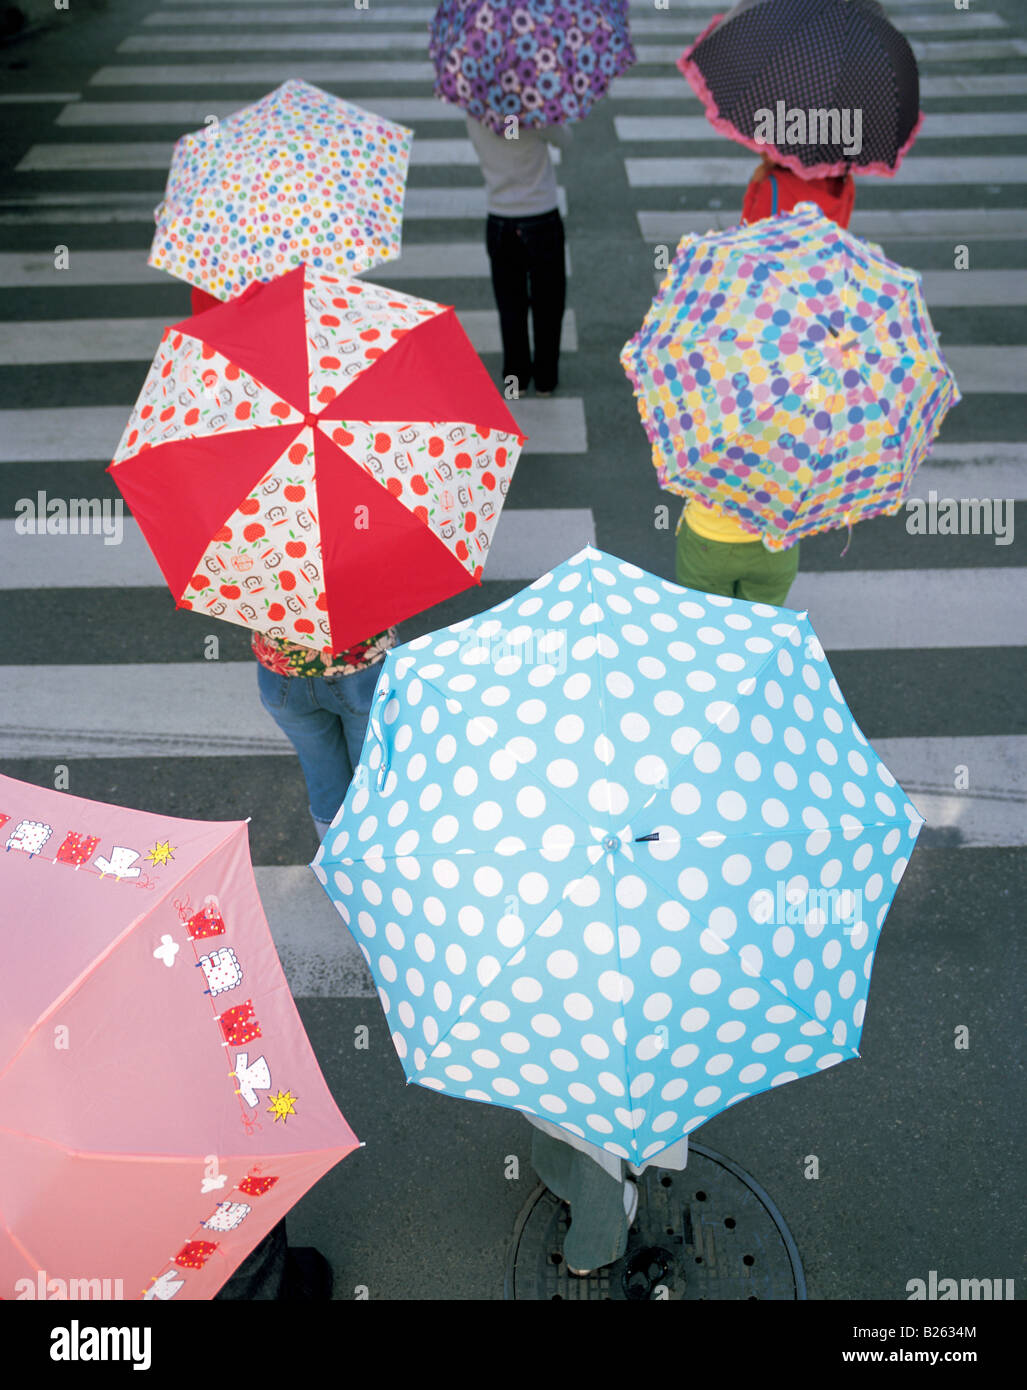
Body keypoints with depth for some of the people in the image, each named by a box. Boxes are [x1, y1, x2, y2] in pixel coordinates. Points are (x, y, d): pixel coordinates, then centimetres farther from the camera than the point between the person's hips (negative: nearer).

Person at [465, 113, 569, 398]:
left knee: (510, 303, 13)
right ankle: (545, 377, 17)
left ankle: (516, 376, 19)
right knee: (547, 302, 10)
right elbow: (563, 139, 1)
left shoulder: (474, 120, -6)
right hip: (542, 219, -2)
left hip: (499, 224, 3)